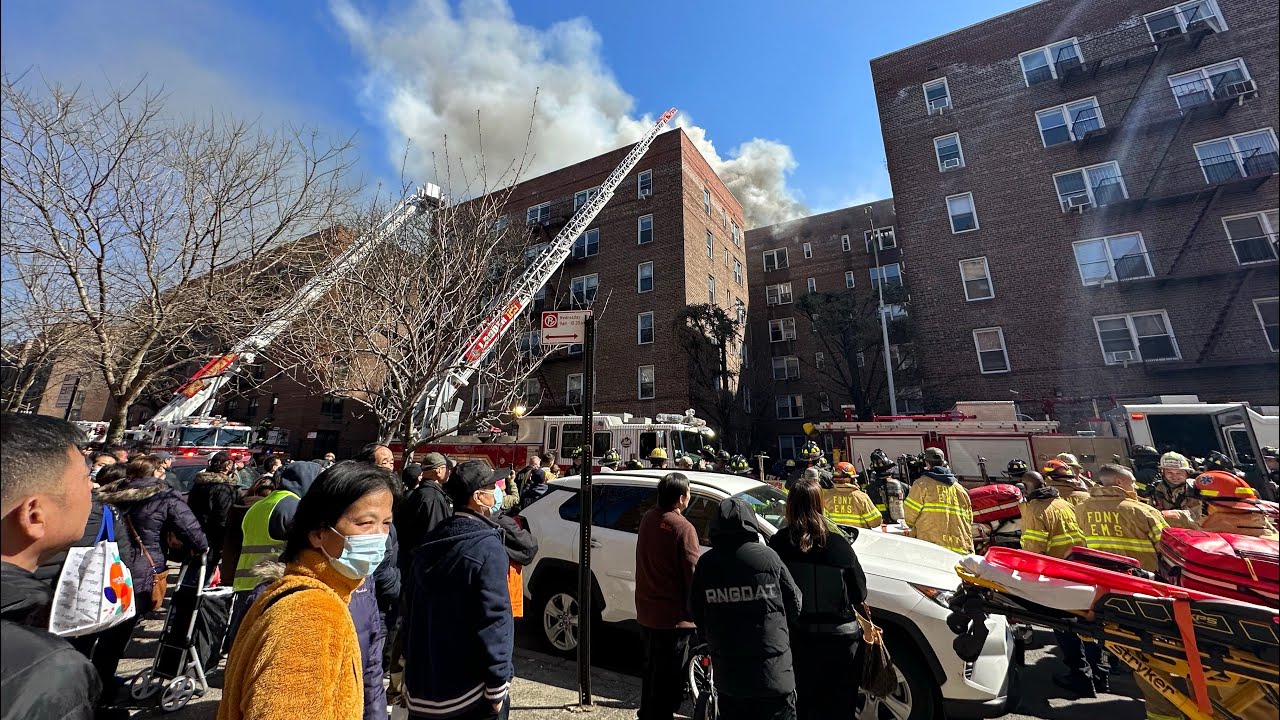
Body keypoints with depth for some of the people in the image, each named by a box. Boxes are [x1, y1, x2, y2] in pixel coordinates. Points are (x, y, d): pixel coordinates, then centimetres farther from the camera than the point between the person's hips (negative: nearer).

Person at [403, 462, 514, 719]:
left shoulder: (430, 543, 2)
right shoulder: (487, 547, -23)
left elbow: (413, 613, 11)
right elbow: (493, 622, -24)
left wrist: (410, 669, 22)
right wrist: (497, 687, -14)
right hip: (469, 692, -7)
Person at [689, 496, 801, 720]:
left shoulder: (705, 563, -8)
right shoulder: (767, 556, -13)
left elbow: (695, 613, 0)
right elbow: (794, 603, -3)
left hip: (726, 674, 2)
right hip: (773, 674, -2)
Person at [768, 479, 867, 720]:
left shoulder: (777, 544, -15)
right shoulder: (838, 545, -17)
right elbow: (859, 594, -5)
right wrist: (858, 602, 17)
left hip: (795, 637, 1)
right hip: (838, 637, -1)